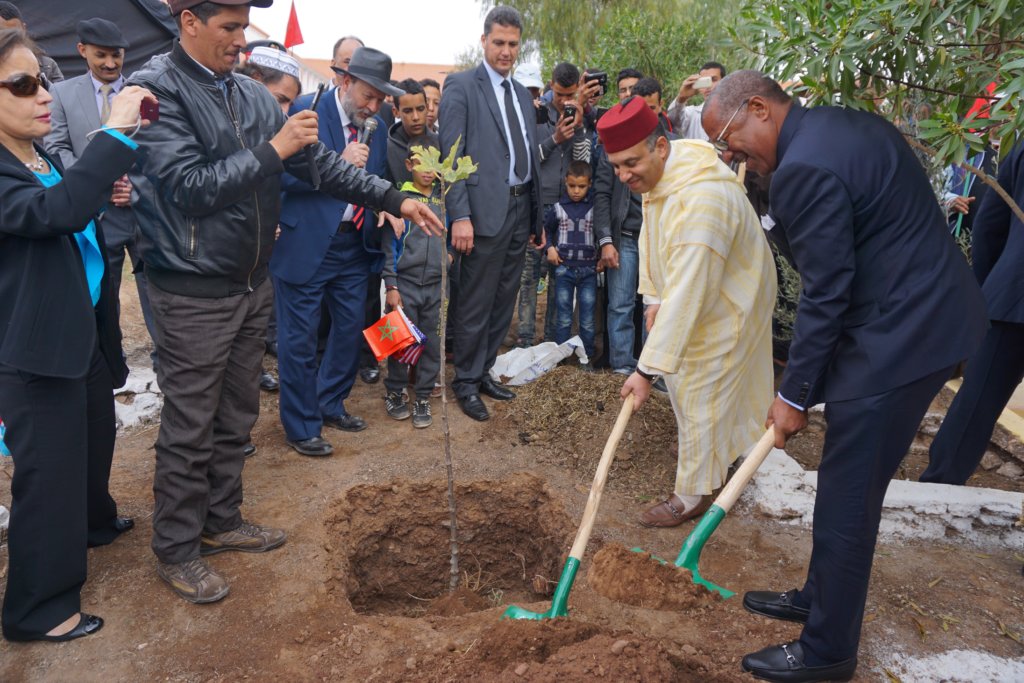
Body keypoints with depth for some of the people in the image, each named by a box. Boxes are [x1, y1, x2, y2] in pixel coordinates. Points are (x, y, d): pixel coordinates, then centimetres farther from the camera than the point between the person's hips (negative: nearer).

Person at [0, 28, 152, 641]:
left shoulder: (50, 160, 8)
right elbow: (55, 211, -39)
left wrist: (108, 199, 3)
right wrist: (117, 129, -37)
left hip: (87, 333, 9)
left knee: (94, 439, 25)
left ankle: (94, 522, 51)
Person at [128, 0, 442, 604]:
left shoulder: (252, 94, 7)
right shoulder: (157, 89, -13)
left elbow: (318, 162, 7)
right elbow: (189, 188, -21)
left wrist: (395, 200, 2)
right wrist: (273, 150, -20)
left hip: (252, 284, 7)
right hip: (194, 296, -7)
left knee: (236, 417, 17)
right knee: (189, 429, 5)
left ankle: (221, 521, 36)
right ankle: (176, 549, 23)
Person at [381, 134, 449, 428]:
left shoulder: (444, 198, 8)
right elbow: (390, 245, -3)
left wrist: (449, 253, 2)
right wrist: (391, 285, -6)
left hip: (436, 284, 3)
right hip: (405, 283, -3)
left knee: (432, 343, 6)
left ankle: (423, 397, 19)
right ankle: (394, 392, 22)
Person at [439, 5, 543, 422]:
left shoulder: (523, 95, 17)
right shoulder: (461, 87, -3)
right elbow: (452, 155, -11)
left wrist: (537, 219, 15)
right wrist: (460, 216, -20)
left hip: (520, 209, 7)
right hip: (485, 210, -7)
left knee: (503, 301, 13)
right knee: (475, 304, 1)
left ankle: (484, 371, 27)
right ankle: (466, 383, 15)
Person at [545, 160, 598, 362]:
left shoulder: (595, 208, 0)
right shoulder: (557, 208, 2)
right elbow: (546, 229, 16)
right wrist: (550, 247, 1)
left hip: (588, 270, 0)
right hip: (564, 269, 0)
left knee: (587, 320, 4)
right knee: (563, 319, 7)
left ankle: (587, 357, 14)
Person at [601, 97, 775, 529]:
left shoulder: (701, 199, -39)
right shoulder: (655, 174, -10)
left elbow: (686, 294, -40)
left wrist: (648, 369, -38)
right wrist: (653, 296, -1)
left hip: (725, 304, -9)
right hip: (687, 296, 9)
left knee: (701, 395, 1)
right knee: (680, 377, 23)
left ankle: (694, 494, 20)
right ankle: (715, 454, 47)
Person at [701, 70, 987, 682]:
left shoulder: (804, 168, -21)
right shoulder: (849, 123, 11)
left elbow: (826, 294, -19)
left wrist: (795, 394, -8)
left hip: (899, 335, -10)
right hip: (929, 312, 10)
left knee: (847, 497, 2)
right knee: (847, 483, 20)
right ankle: (821, 598, 38)